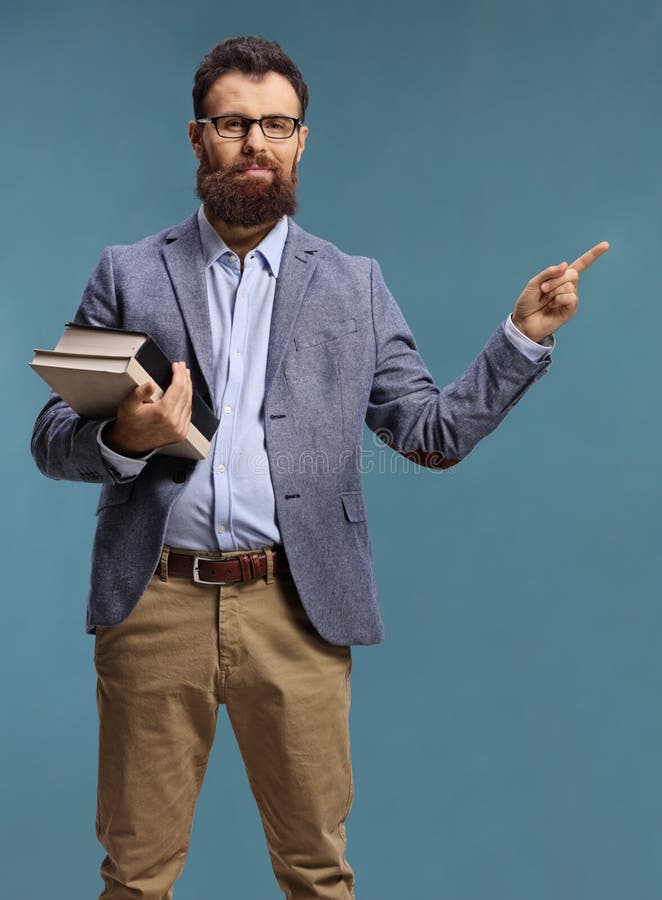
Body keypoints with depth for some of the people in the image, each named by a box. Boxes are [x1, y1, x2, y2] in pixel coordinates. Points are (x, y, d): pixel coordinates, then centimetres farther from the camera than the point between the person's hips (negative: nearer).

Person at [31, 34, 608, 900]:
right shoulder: (128, 276, 8)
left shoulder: (354, 285, 10)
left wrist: (524, 335, -2)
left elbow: (435, 433, 7)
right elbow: (50, 438, 6)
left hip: (298, 609, 0)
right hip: (155, 604, 0)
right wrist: (123, 441, -15)